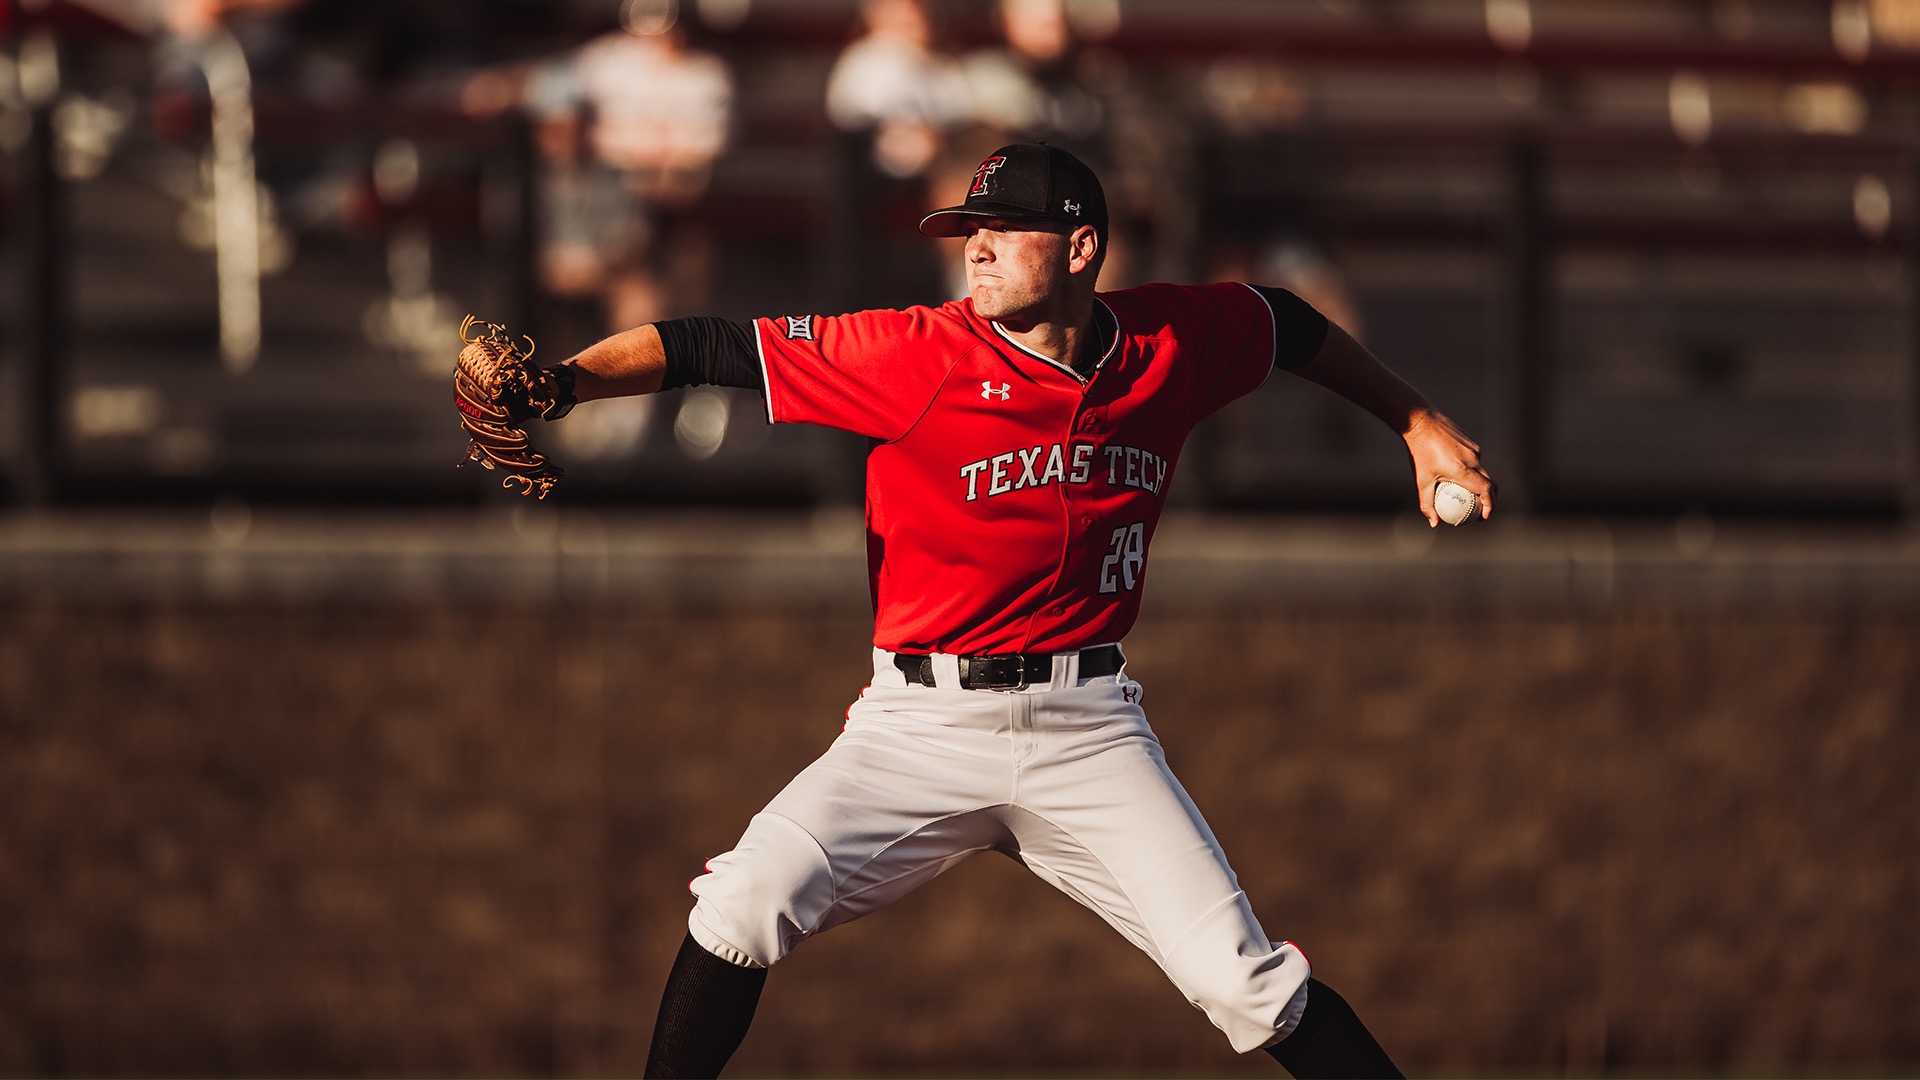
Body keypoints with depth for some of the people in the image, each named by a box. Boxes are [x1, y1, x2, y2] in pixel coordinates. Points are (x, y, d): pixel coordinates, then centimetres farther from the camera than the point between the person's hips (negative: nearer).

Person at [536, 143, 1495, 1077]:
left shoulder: (1173, 342, 1)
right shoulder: (919, 354, -9)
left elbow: (1289, 325, 23)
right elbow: (706, 348, -13)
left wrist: (1417, 422, 27)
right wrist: (554, 387, -27)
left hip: (1087, 726, 1)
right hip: (921, 724, -1)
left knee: (1244, 980, -8)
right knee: (743, 908, -19)